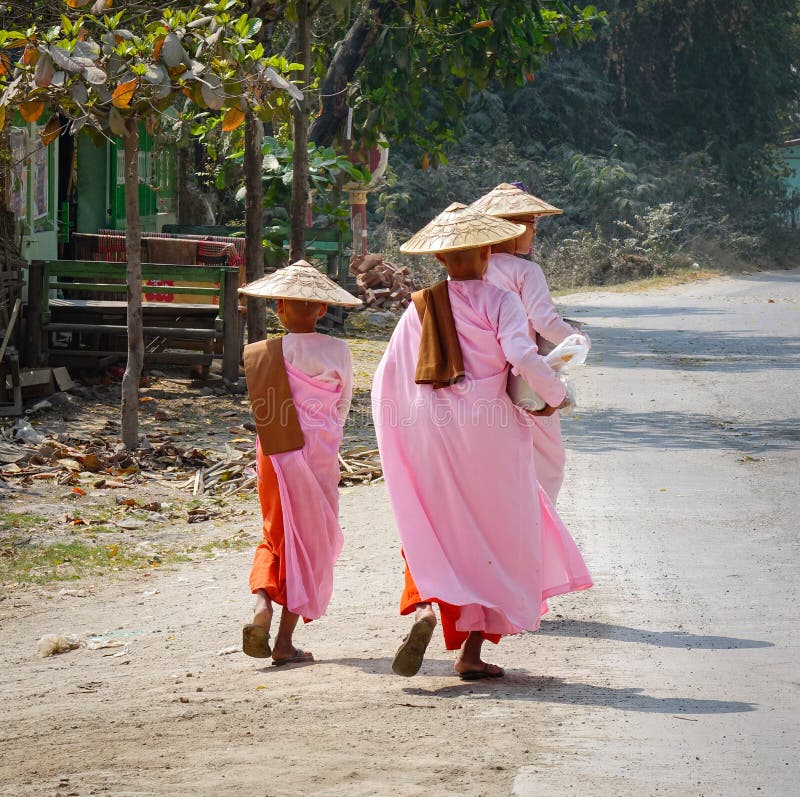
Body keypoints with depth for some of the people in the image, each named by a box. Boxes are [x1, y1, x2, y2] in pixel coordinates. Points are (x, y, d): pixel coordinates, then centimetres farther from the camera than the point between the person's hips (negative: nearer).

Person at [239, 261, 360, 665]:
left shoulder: (261, 353, -4)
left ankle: (261, 603, -9)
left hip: (272, 452, 2)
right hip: (319, 454, -2)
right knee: (310, 542, 7)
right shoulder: (336, 351, -9)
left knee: (275, 536, 18)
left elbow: (263, 407, 6)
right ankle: (285, 641, 4)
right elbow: (342, 406, 3)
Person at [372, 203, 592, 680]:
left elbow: (388, 378, 6)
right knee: (499, 536, 9)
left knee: (446, 532, 13)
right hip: (489, 429, -3)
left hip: (430, 432, 3)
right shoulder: (500, 301, -6)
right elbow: (523, 357, -21)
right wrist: (556, 395, -4)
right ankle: (472, 653, 4)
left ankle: (427, 608, -18)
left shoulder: (420, 308, 5)